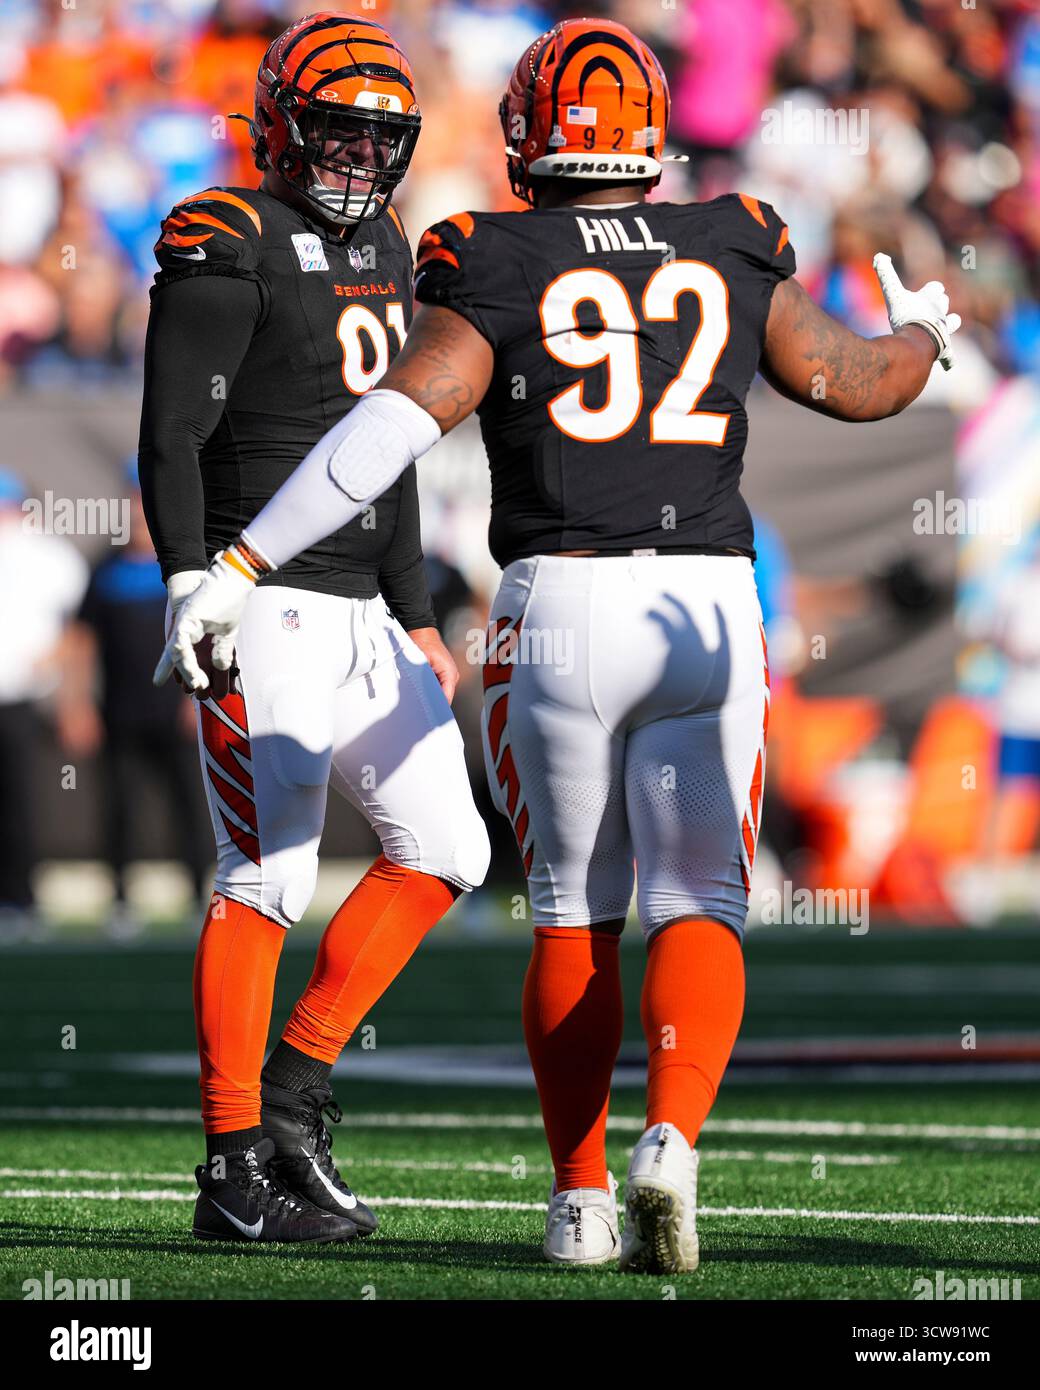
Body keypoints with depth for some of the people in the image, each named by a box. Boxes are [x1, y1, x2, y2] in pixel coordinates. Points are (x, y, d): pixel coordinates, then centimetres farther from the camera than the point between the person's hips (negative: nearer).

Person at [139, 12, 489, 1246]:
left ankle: (291, 1093, 12)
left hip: (356, 614, 9)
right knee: (268, 881, -8)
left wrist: (416, 620, 21)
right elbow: (172, 439, -14)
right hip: (265, 610, -9)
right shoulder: (228, 246, -9)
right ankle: (236, 1172, -3)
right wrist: (194, 597, -24)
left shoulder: (378, 252, 17)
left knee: (444, 851, 6)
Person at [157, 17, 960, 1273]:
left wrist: (236, 570, -12)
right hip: (708, 605, 1)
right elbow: (852, 382, 20)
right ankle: (670, 1143, -18)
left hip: (557, 606, -1)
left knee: (574, 916, 13)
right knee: (697, 908, 6)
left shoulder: (496, 271, 0)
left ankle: (581, 1201, 12)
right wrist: (921, 335, 44)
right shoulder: (731, 252, 8)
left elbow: (394, 426, -12)